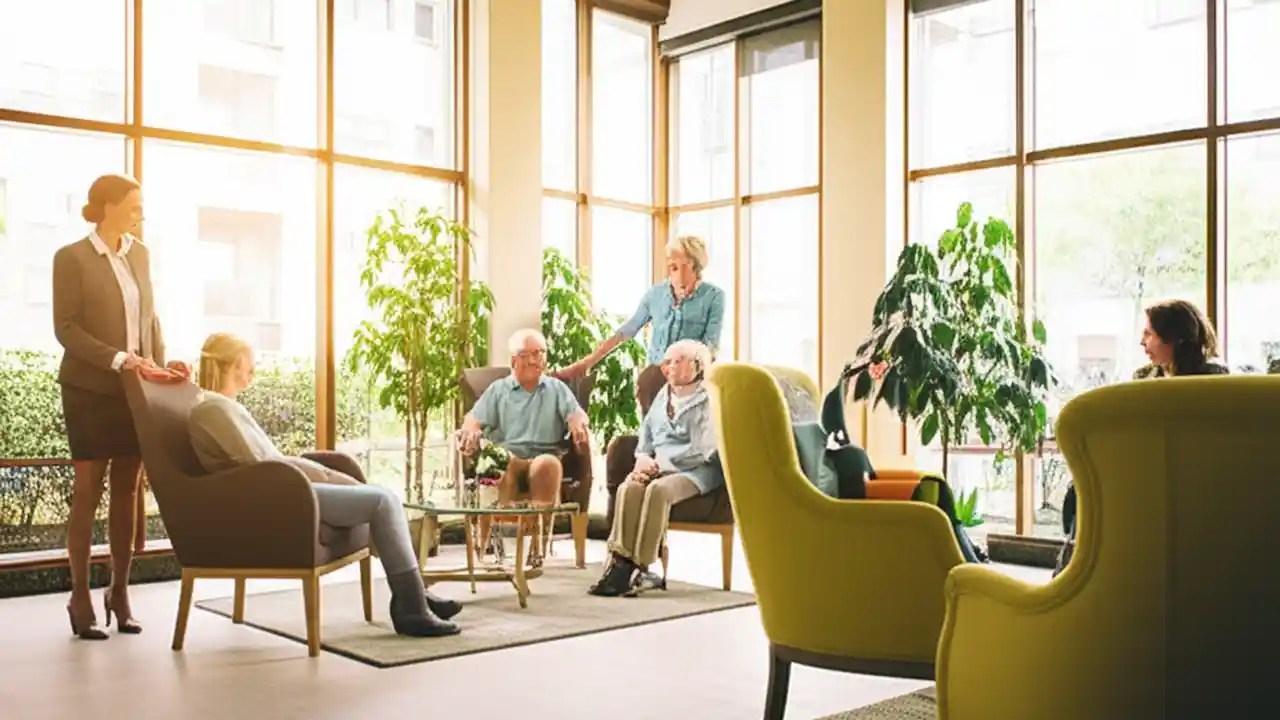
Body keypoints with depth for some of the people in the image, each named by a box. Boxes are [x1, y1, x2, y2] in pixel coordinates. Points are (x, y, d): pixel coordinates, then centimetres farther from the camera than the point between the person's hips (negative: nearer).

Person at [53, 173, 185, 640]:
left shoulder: (140, 254, 11)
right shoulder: (71, 257, -6)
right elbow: (66, 328, -11)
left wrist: (159, 365, 1)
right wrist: (119, 359, -21)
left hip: (136, 390, 5)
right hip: (91, 389, -4)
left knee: (127, 490, 6)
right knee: (88, 491, 0)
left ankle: (120, 592, 15)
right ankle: (80, 598, 10)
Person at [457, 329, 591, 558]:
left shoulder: (557, 388, 23)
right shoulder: (498, 389, 22)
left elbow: (576, 413, 8)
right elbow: (475, 419, 9)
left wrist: (578, 422, -19)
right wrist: (471, 430, -17)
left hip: (544, 458, 0)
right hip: (506, 457, 0)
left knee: (548, 464, -37)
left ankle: (539, 545, -39)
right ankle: (487, 543, -41)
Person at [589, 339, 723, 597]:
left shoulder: (709, 401, 1)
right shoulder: (662, 398, 22)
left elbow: (703, 451, -10)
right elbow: (646, 438, 21)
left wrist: (658, 464, -12)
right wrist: (643, 460, -3)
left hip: (696, 471, -5)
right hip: (660, 469, 5)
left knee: (659, 490, -36)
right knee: (629, 487, -28)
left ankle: (638, 568, -33)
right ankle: (620, 561, -36)